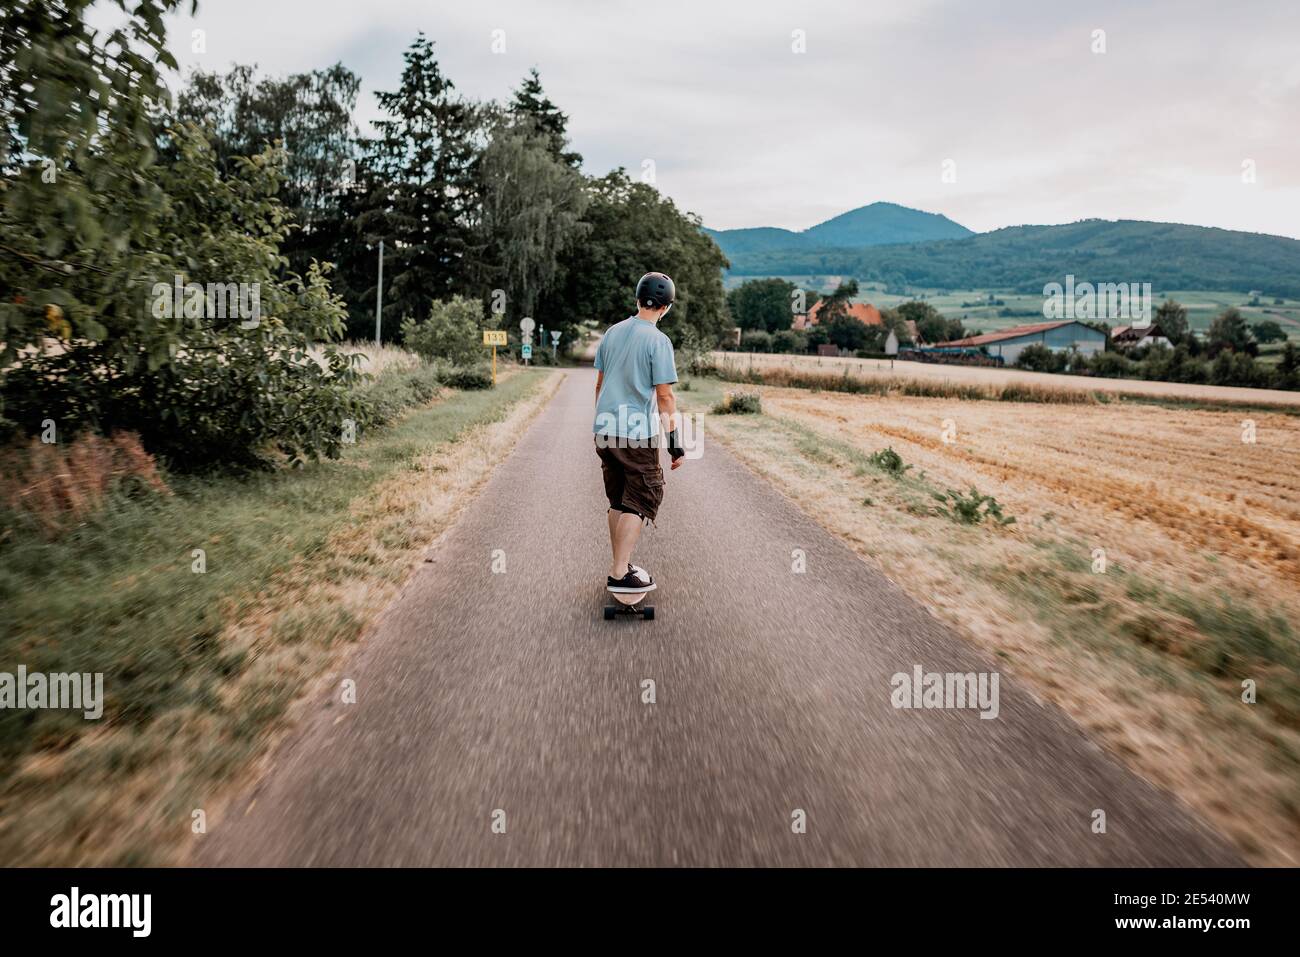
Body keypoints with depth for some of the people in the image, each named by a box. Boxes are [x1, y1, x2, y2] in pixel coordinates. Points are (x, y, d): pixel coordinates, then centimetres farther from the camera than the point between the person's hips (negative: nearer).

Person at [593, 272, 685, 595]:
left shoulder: (612, 332, 8)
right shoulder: (658, 341, -11)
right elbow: (665, 396, -12)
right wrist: (675, 444, -8)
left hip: (605, 431, 7)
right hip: (638, 435, -7)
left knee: (617, 501, 16)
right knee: (642, 500, 1)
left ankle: (619, 565, 24)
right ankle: (619, 574, -3)